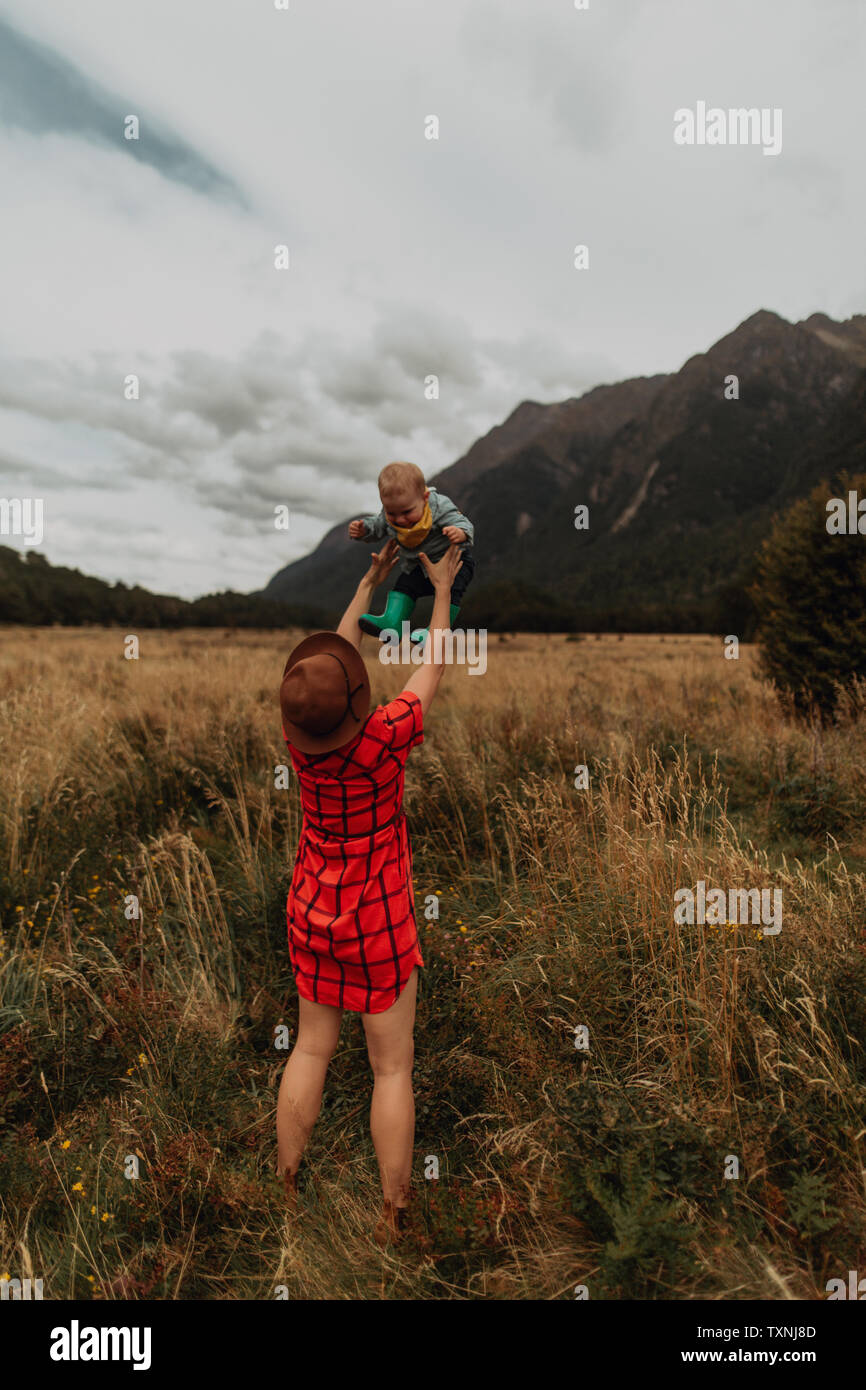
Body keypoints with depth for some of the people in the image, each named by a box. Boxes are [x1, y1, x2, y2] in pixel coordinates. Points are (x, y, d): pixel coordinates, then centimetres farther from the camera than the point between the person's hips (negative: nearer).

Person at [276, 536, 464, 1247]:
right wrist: (442, 587, 3)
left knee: (311, 1047, 19)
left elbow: (340, 647, 2)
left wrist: (370, 582, 13)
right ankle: (394, 1215, 24)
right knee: (393, 1066, 10)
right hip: (378, 922, -4)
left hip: (311, 912, 5)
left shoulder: (297, 737, -14)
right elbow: (432, 669, -10)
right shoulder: (382, 740, -27)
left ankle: (287, 1188, 33)